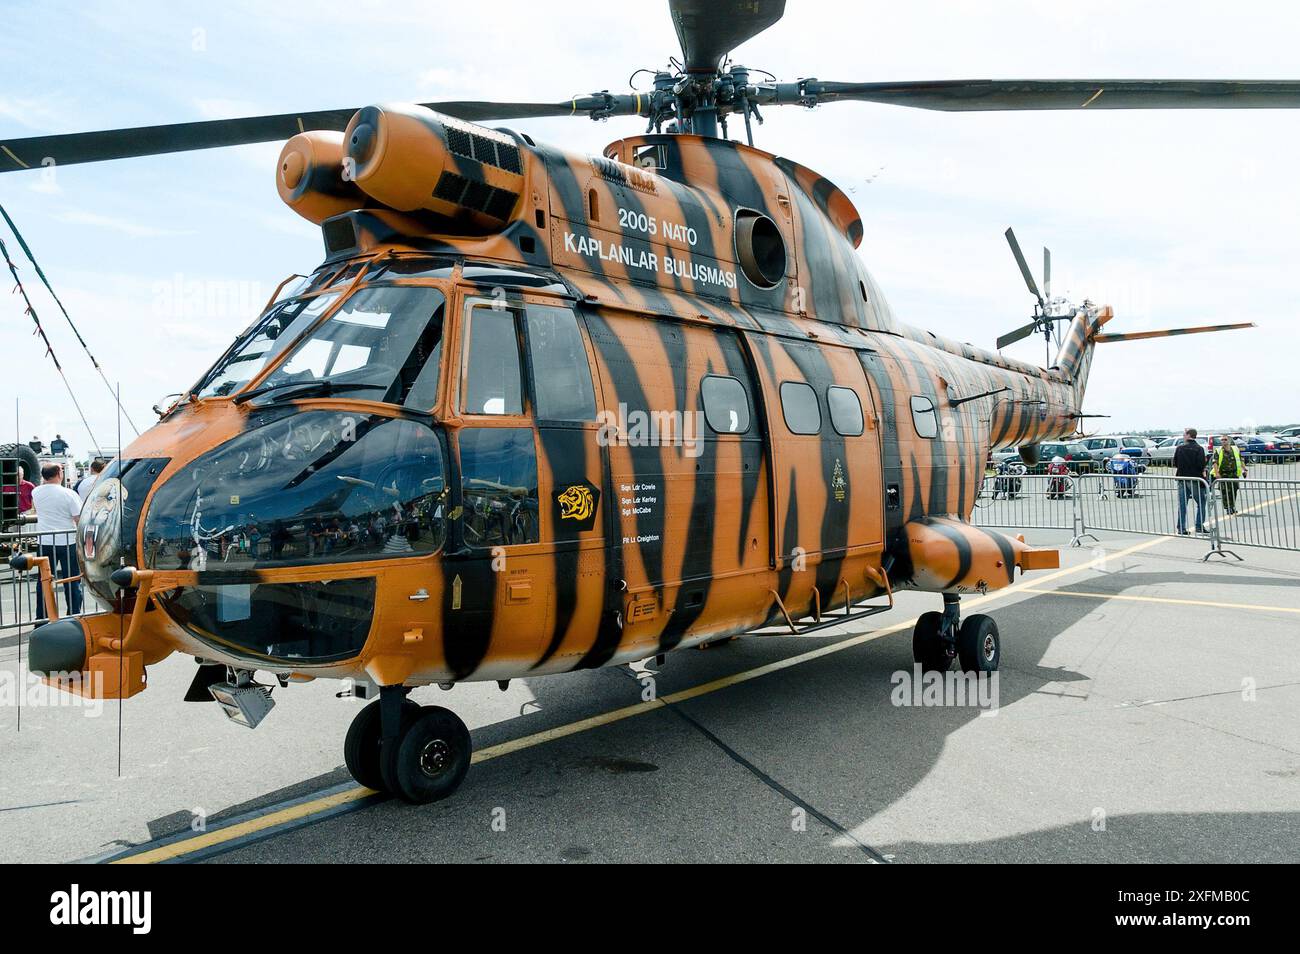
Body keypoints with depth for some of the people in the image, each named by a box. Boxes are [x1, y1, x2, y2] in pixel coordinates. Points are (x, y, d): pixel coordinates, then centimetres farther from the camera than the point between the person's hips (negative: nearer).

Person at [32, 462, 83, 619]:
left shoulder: (36, 493, -1)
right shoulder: (69, 494, -14)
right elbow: (79, 519, -12)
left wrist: (44, 480, 18)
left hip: (44, 542, 4)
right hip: (67, 542, -4)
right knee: (71, 582, 4)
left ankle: (41, 618, 19)